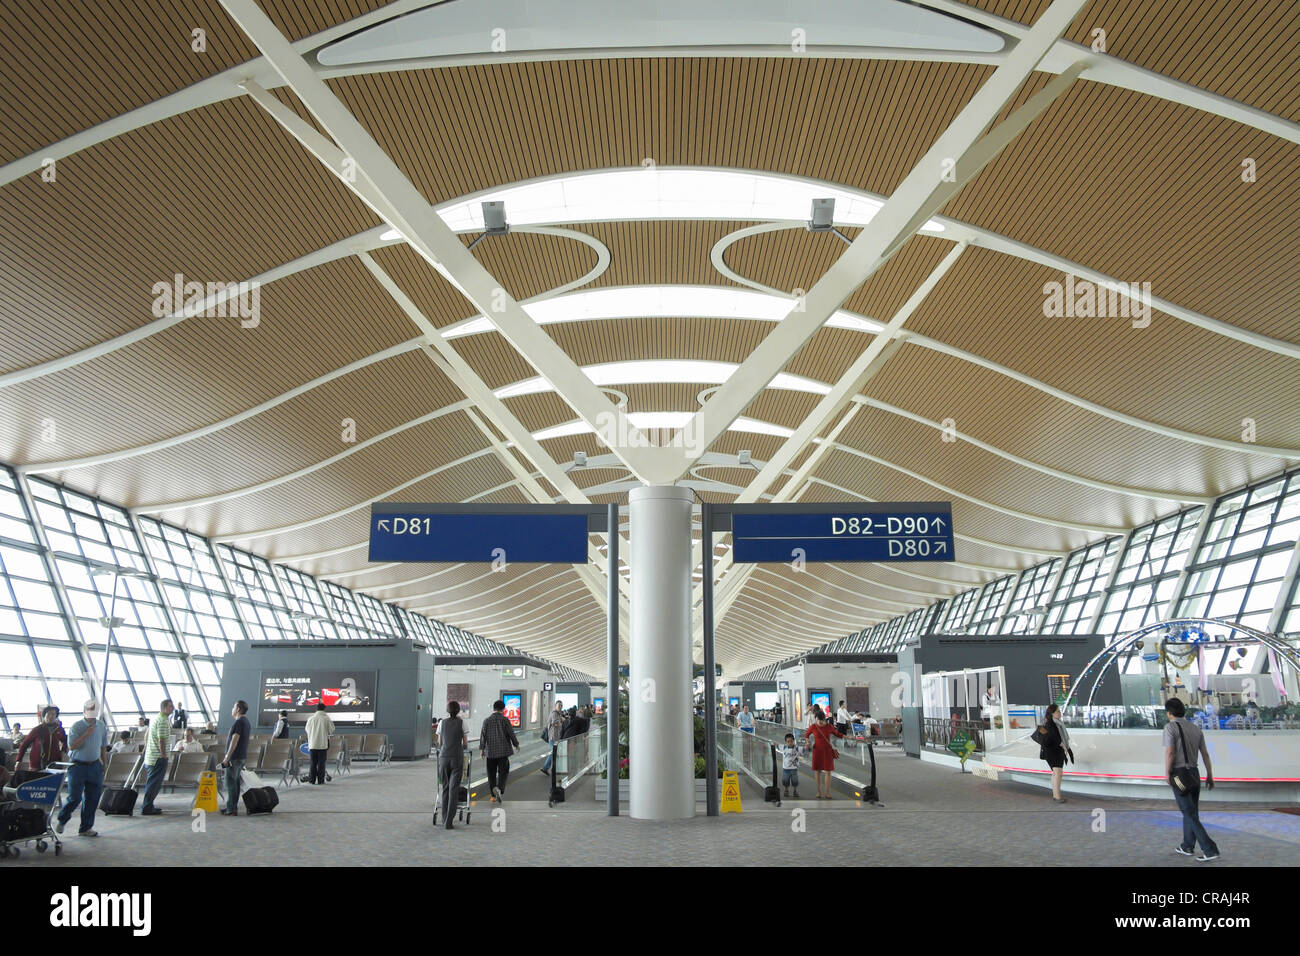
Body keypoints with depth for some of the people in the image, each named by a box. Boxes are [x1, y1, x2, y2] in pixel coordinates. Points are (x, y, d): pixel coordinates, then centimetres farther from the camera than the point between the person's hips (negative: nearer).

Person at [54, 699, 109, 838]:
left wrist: (104, 765, 13)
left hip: (95, 766, 4)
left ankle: (85, 828, 13)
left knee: (92, 798, 4)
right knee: (75, 797, -5)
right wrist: (86, 734, -21)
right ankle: (62, 819, 22)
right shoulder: (76, 726, -7)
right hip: (78, 765, -4)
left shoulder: (101, 726, 8)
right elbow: (72, 746, -16)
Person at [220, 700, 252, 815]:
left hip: (235, 757, -10)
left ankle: (231, 809, -6)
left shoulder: (239, 722, -16)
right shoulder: (246, 721, 15)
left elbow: (234, 741, -20)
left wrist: (227, 757, -19)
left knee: (231, 782, -6)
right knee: (235, 782, 14)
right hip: (241, 756, 10)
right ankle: (233, 807, 19)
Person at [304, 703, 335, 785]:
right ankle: (320, 780, 4)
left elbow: (307, 730, 8)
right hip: (323, 744, -2)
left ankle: (312, 779, 14)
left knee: (313, 762, 12)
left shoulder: (311, 718, -2)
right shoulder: (326, 718, -10)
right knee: (321, 762, 4)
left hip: (313, 744, 2)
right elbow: (331, 730, -4)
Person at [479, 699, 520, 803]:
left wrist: (482, 748, 9)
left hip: (490, 751, 3)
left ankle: (493, 795, 8)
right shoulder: (504, 720, -7)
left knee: (491, 773, 11)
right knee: (503, 772, 2)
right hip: (503, 750, -2)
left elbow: (483, 735, 1)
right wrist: (516, 745, 10)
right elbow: (511, 733, -4)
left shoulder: (487, 720, 1)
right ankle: (499, 789, -21)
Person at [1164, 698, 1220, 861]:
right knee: (1191, 810, 20)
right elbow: (1205, 753, 9)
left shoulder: (1170, 727, -12)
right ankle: (1187, 846, 31)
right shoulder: (1195, 728, 9)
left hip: (1179, 775, -7)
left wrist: (1167, 773, -10)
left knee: (1190, 814, -4)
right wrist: (1210, 776, 14)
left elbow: (1170, 752, -20)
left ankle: (1210, 849, -11)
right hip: (1194, 774, 7)